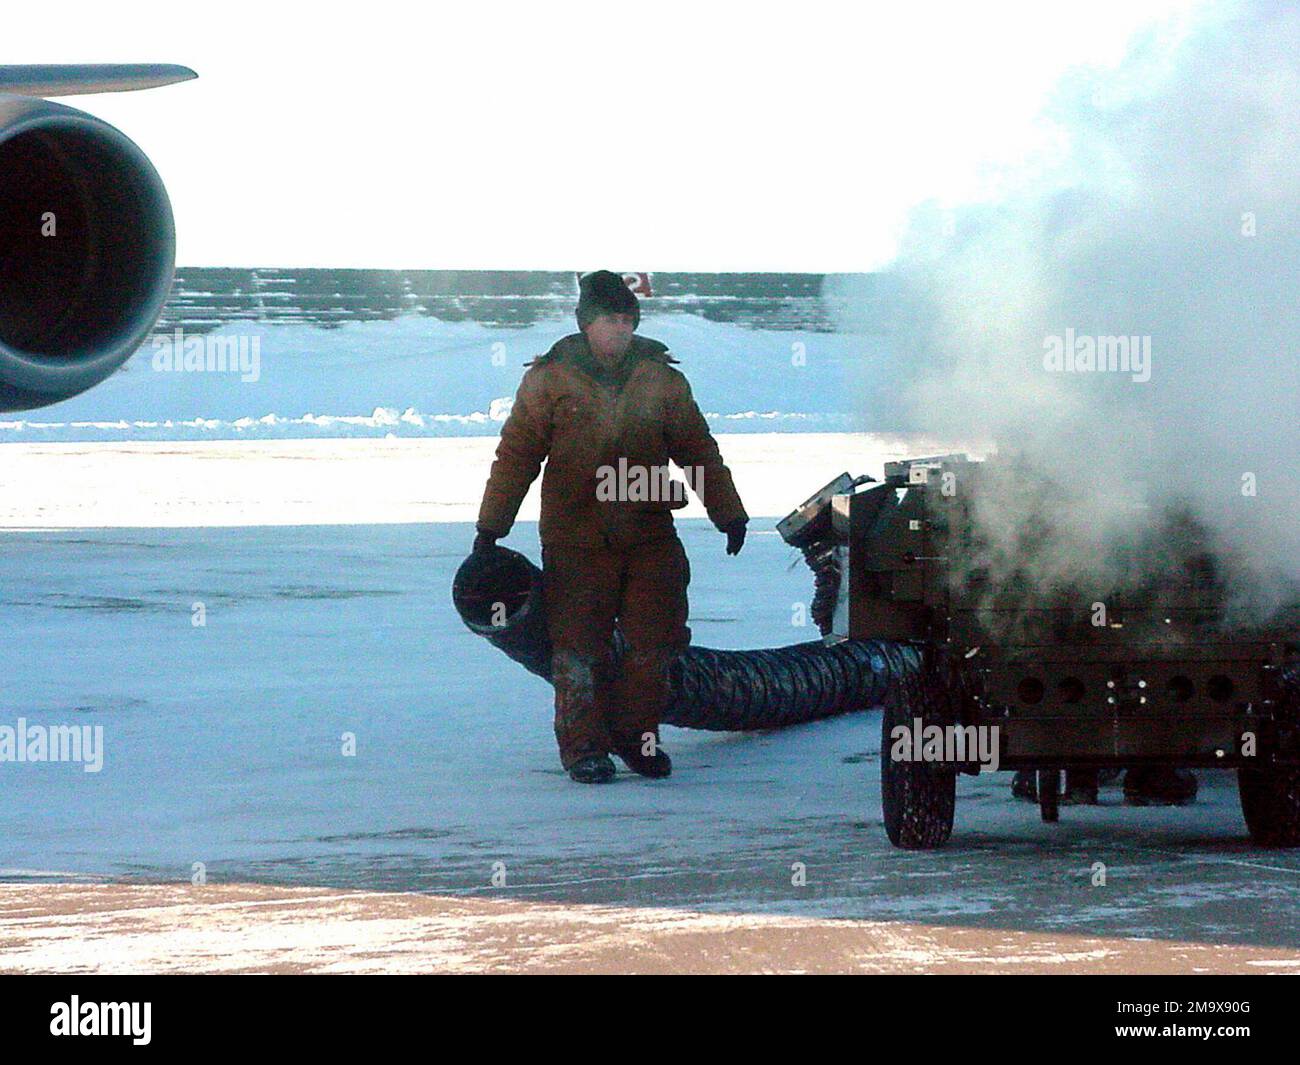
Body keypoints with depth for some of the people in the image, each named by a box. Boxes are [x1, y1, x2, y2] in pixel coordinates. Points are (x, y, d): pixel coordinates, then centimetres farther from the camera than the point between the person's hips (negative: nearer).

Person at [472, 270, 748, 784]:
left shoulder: (661, 379, 6)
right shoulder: (550, 379, -1)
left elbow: (699, 451, 14)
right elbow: (516, 455, 1)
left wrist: (729, 514, 16)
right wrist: (491, 527, 0)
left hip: (651, 539, 3)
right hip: (575, 543, -2)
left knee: (653, 642, 3)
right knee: (579, 646, -2)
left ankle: (638, 735, 19)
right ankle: (583, 747, 6)